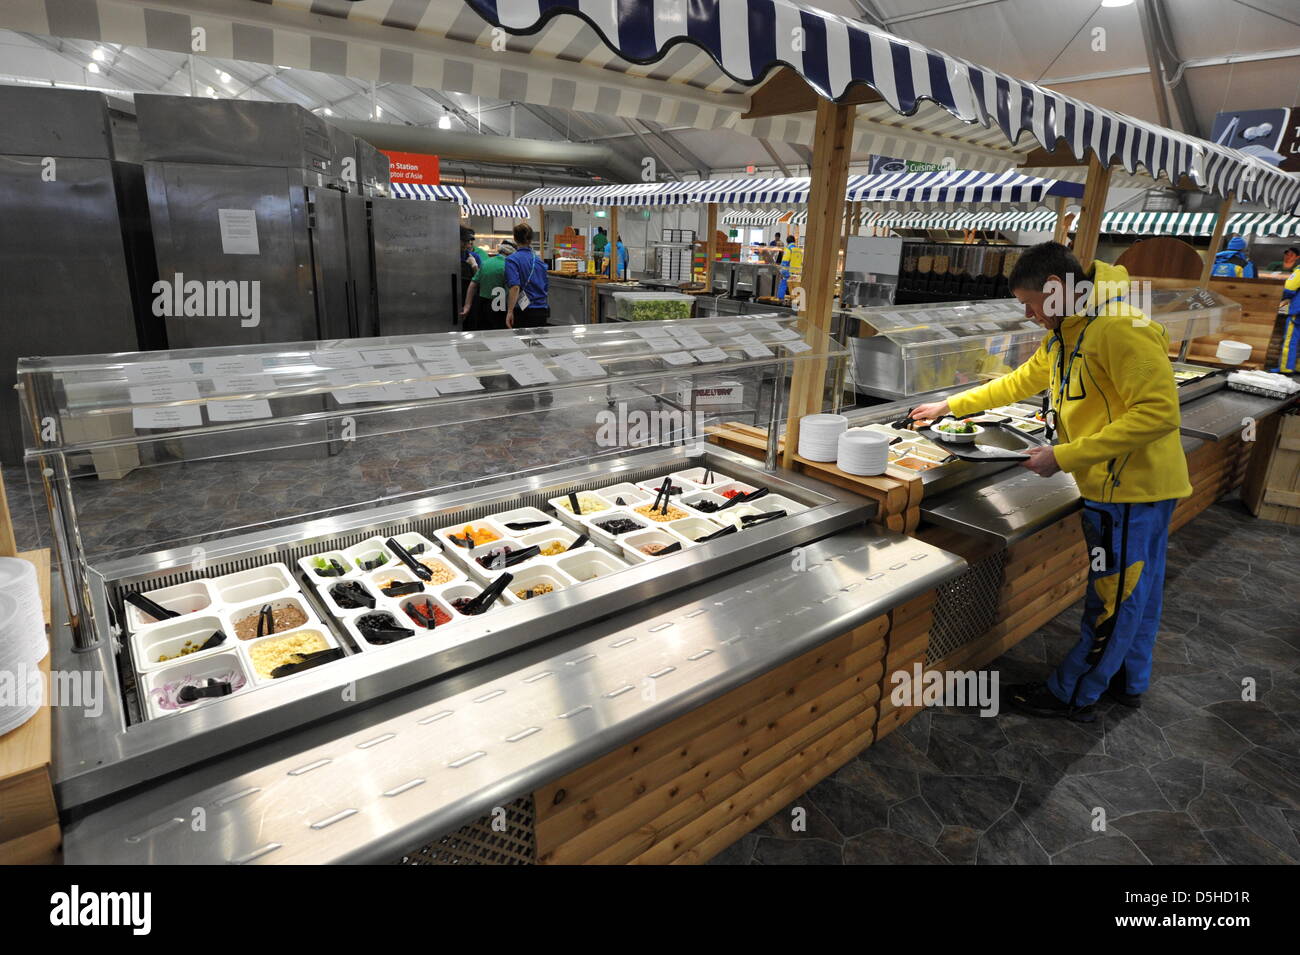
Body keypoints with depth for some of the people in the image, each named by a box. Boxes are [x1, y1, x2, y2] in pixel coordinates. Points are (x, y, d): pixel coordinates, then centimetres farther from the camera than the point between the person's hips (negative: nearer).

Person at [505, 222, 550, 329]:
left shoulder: (512, 260, -7)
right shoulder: (539, 259, 11)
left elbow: (515, 287, -20)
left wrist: (510, 312, -20)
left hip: (523, 312, -5)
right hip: (542, 311, 5)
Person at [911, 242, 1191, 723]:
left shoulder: (1121, 330, -23)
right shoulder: (1065, 333, 9)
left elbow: (1159, 412, -28)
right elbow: (1022, 381, 21)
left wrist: (1064, 456, -27)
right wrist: (950, 406, 20)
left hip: (1133, 485, -10)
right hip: (1128, 483, 10)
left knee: (1113, 596, 4)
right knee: (1133, 590, 21)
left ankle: (1072, 695, 18)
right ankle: (1128, 682, 38)